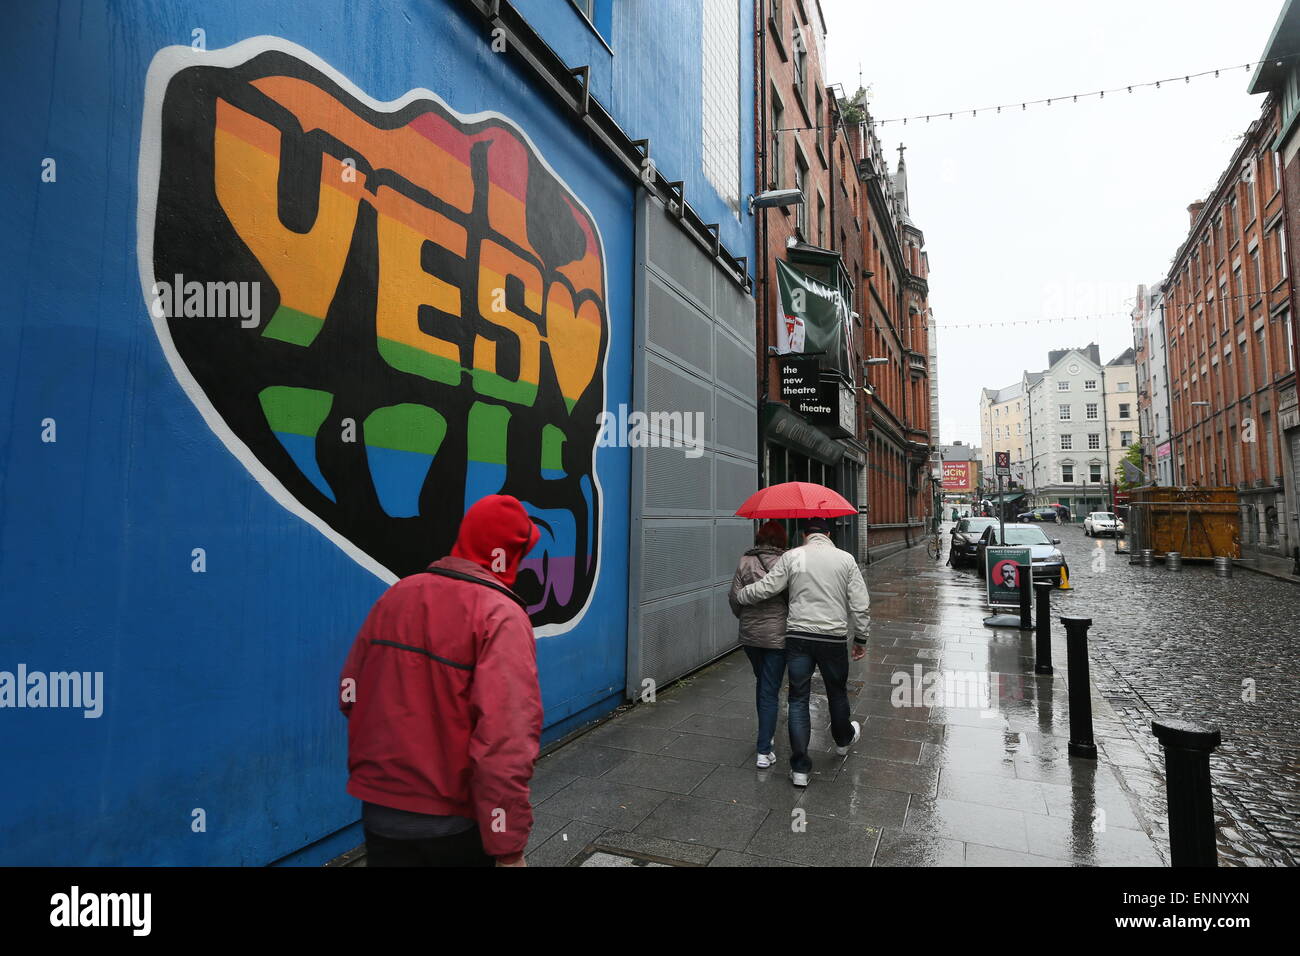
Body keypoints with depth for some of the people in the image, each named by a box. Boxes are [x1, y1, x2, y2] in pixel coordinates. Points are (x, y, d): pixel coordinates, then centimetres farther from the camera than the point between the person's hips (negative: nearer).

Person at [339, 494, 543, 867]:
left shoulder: (396, 595, 1)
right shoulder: (501, 616, -18)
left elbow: (351, 694, 8)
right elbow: (505, 742, -26)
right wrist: (509, 847, -20)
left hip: (380, 808, 5)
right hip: (455, 820, -5)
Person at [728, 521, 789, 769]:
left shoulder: (745, 561, -2)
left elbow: (734, 597, -3)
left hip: (749, 634, 3)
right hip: (777, 635, -3)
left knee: (761, 683, 23)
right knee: (770, 691, 2)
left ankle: (766, 736, 38)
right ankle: (764, 752, 2)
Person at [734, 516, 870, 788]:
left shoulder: (792, 557, -2)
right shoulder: (846, 559, 2)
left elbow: (764, 588, -6)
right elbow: (860, 604, -1)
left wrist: (739, 595, 13)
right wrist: (861, 638, 10)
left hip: (798, 637, -1)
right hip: (834, 638, 1)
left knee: (798, 699, 7)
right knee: (837, 692, 24)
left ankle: (800, 768, 7)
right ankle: (843, 739, 49)